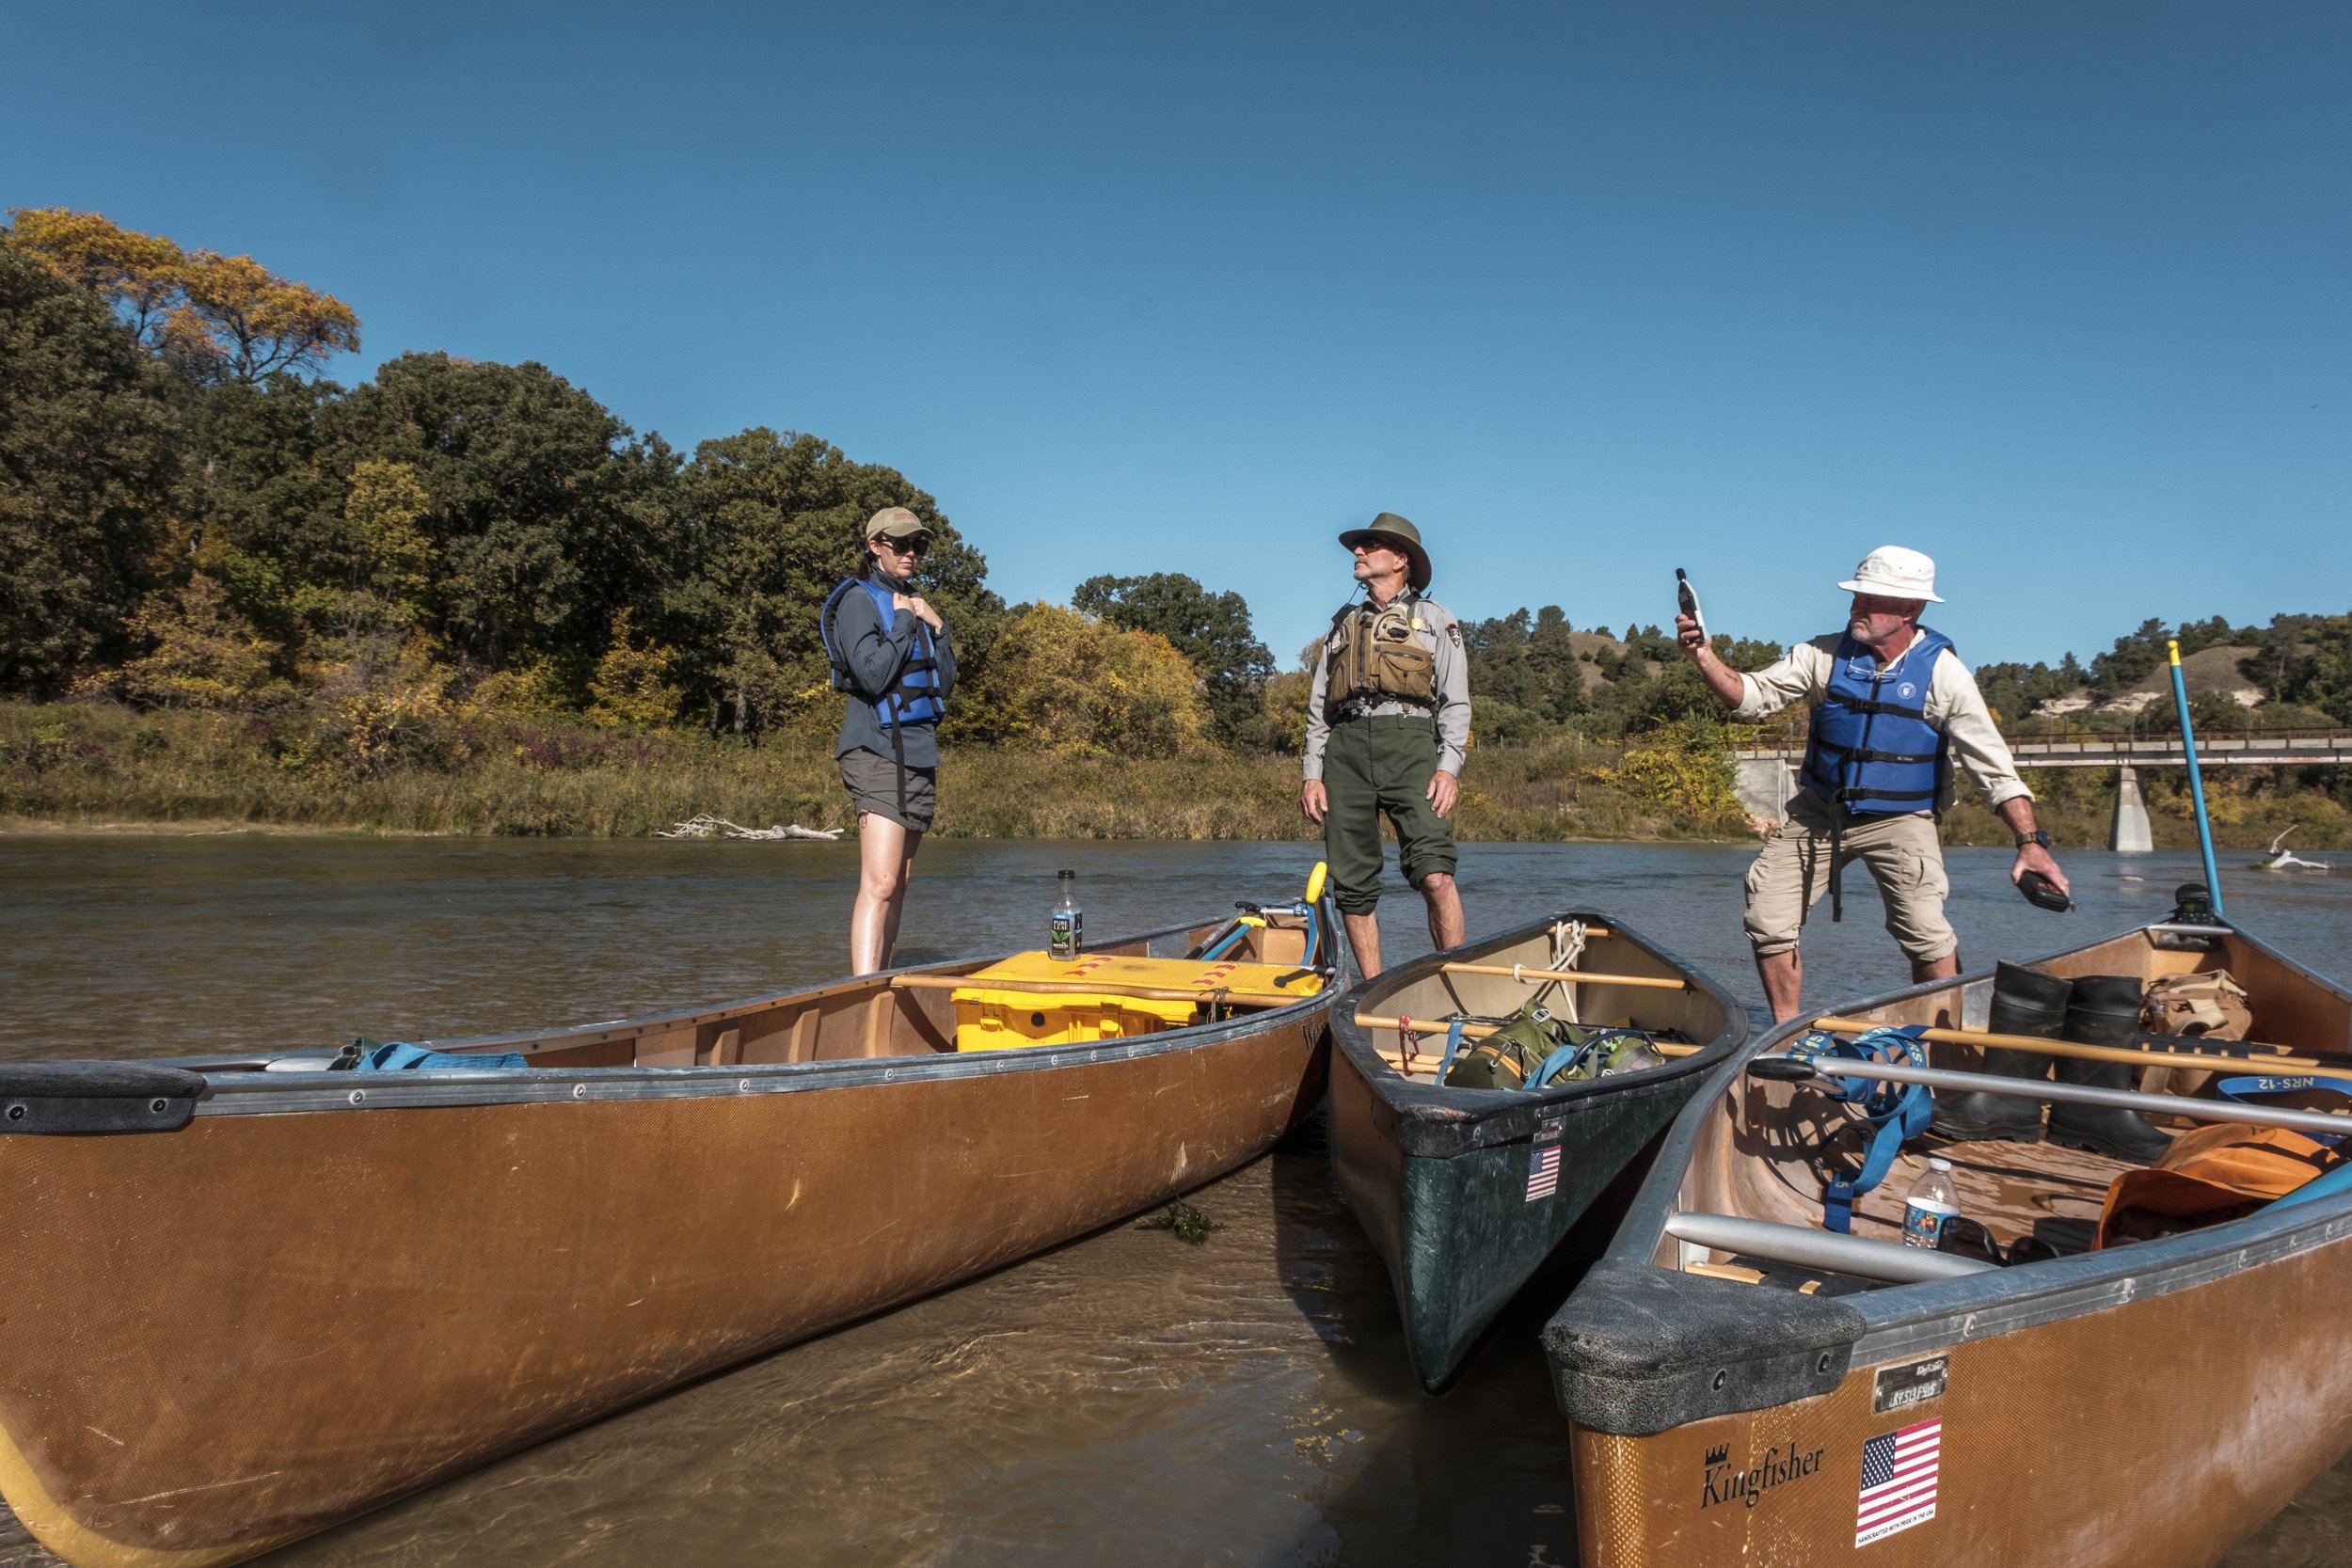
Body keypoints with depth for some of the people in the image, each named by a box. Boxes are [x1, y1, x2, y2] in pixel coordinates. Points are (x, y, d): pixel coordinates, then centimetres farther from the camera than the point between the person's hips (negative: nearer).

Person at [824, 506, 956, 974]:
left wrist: (937, 627, 3)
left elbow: (945, 684, 15)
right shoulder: (858, 600, -4)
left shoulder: (914, 604, 20)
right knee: (879, 884, -19)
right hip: (879, 751, -8)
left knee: (897, 887, 8)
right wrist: (904, 620, -8)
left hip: (920, 755, 8)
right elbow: (873, 676, -18)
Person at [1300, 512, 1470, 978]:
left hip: (1409, 743, -4)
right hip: (1345, 749, 4)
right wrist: (1312, 773, 9)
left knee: (1433, 873, -20)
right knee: (1353, 883, -1)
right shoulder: (1343, 624, 28)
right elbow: (1318, 707, 22)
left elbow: (1456, 702, 7)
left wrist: (1449, 767, -8)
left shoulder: (1434, 619, 17)